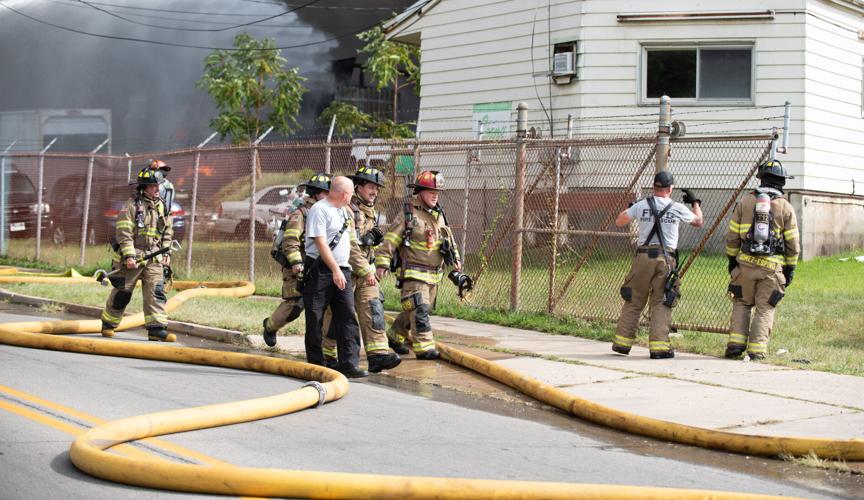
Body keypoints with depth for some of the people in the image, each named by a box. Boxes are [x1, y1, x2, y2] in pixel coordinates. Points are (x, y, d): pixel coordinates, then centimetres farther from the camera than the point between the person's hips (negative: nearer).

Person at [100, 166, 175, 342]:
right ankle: (108, 324, 21)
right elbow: (123, 233, -12)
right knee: (122, 292, 4)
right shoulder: (132, 206, -8)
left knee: (156, 291, -6)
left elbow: (168, 232, 19)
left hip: (154, 258, 5)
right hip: (132, 256, -5)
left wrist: (166, 252, 10)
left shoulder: (162, 207, 11)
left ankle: (156, 328, -8)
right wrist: (129, 255, -18)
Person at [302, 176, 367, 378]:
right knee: (315, 319, 2)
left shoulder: (344, 210, 16)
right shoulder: (319, 210, -11)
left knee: (348, 317, -3)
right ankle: (316, 364, 11)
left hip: (341, 270, 8)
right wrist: (335, 270, -22)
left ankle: (349, 363, -5)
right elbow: (321, 243, -17)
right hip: (320, 270, -7)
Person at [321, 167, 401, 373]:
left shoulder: (370, 210, 14)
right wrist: (366, 272, -21)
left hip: (366, 269, 8)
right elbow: (350, 246, -21)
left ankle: (378, 354, -11)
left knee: (373, 309, -5)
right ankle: (327, 354, 15)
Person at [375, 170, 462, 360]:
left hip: (434, 275, 8)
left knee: (412, 310, 16)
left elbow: (449, 239, 27)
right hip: (413, 273, -8)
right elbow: (389, 240, -14)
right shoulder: (408, 215, -10)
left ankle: (396, 336, 33)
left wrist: (455, 259, 20)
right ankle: (423, 346, -8)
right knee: (419, 310, -12)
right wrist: (382, 263, -21)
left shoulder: (439, 215, 13)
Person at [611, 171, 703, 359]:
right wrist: (695, 202, 36)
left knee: (634, 300, 8)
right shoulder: (678, 208, 3)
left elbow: (619, 221, 15)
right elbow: (698, 222, 21)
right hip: (666, 259, -1)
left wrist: (630, 206, 33)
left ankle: (623, 342, 11)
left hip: (643, 257, 1)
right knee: (661, 303, 2)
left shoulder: (641, 205, 3)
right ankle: (659, 346, -4)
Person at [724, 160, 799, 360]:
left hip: (745, 263, 1)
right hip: (772, 267, -1)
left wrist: (732, 260, 16)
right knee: (765, 309, 4)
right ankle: (757, 350, -2)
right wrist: (790, 269, 12)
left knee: (741, 304, 14)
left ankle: (736, 345, 5)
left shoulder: (745, 202, 4)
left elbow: (732, 236, 6)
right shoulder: (786, 207, 1)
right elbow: (793, 244, 2)